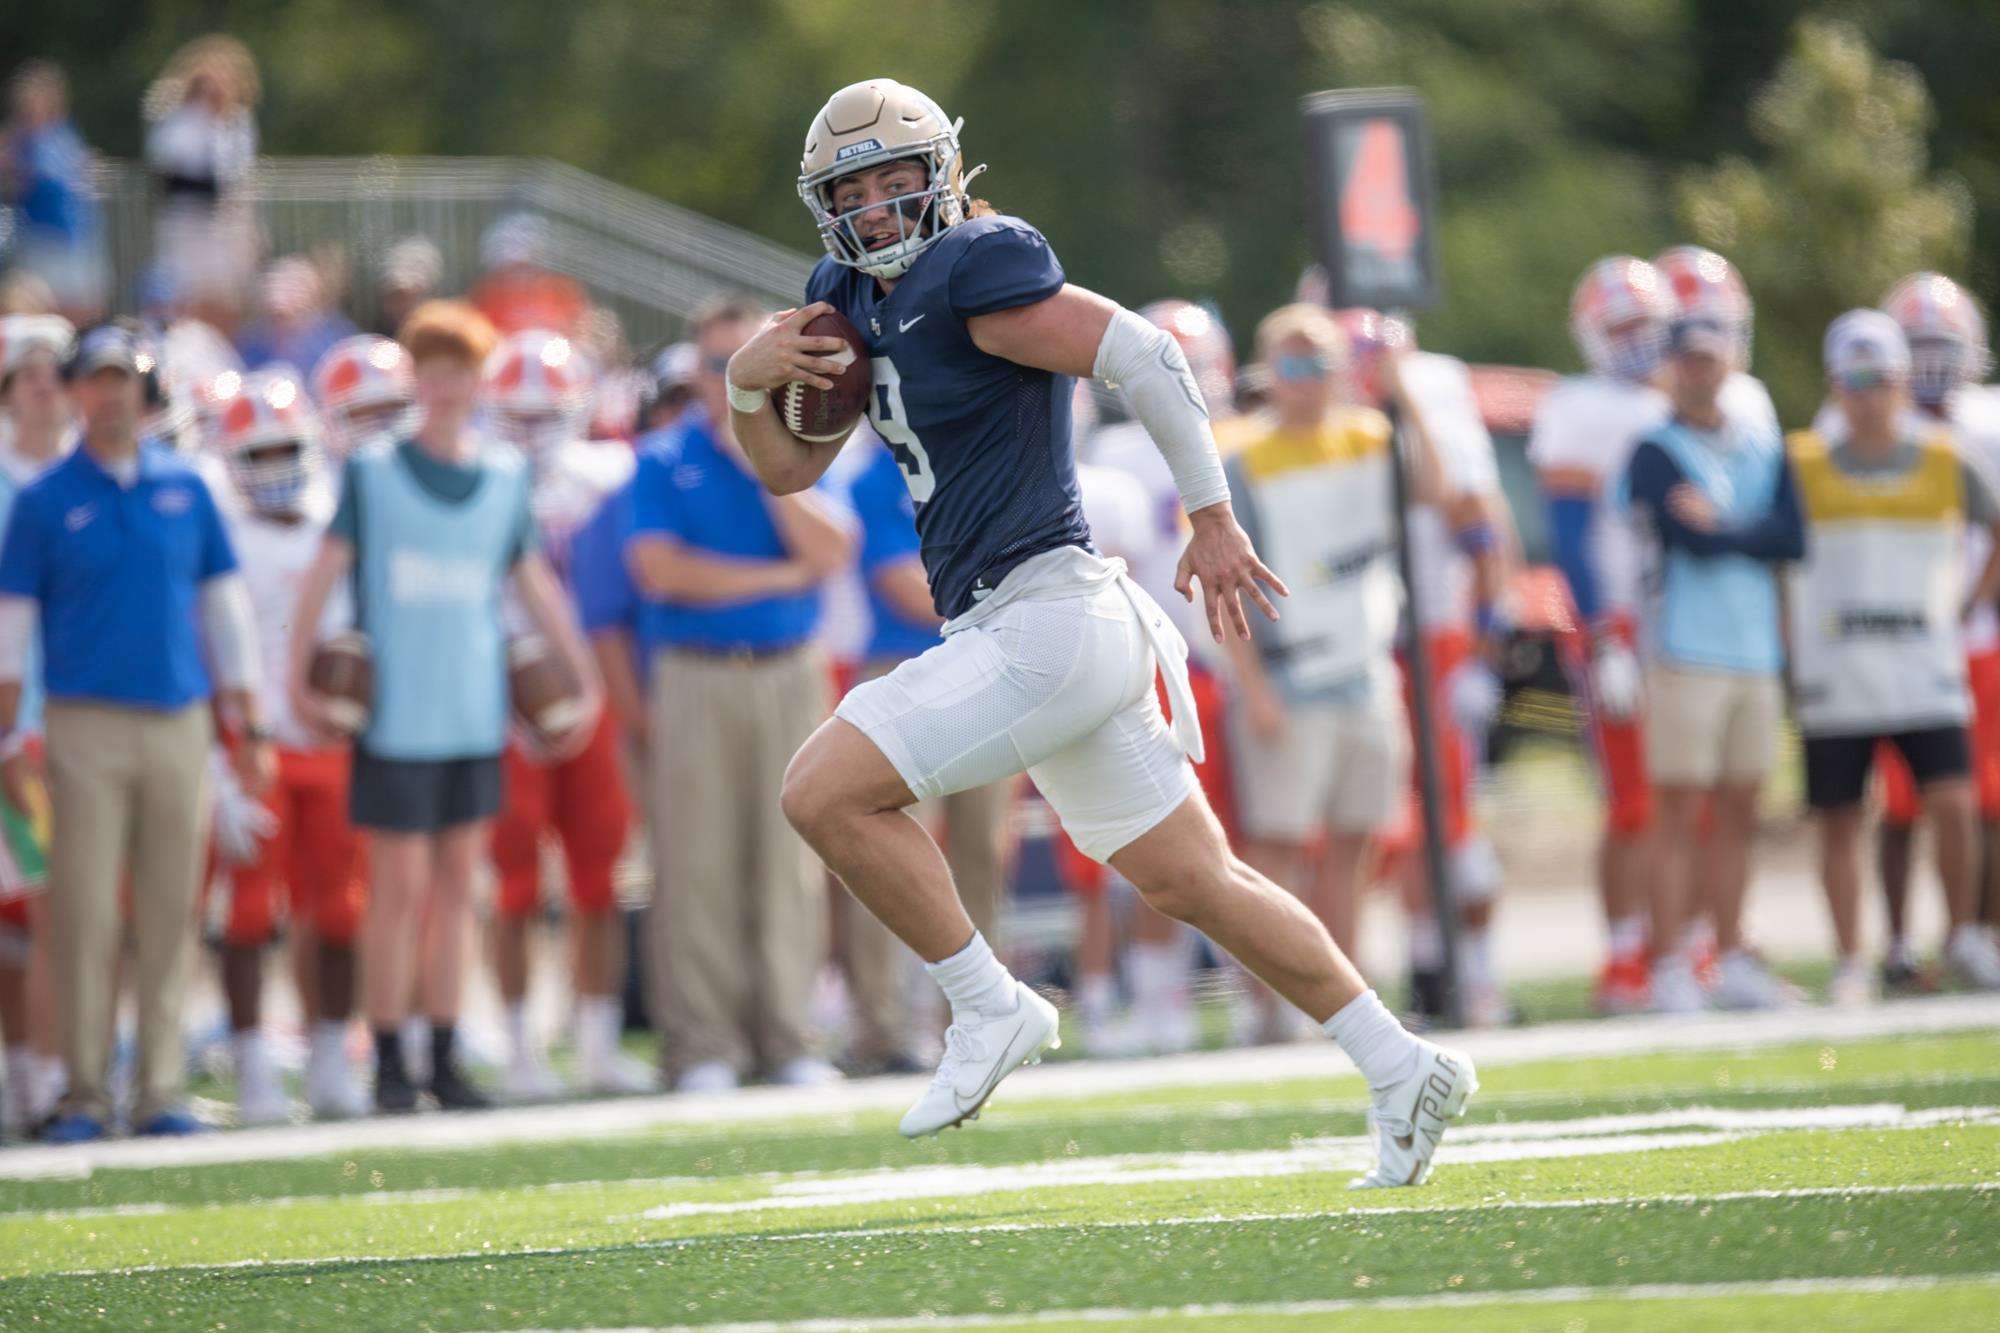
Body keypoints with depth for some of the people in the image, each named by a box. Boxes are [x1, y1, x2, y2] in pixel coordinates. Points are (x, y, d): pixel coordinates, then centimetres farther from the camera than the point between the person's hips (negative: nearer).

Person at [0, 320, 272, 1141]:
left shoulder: (185, 489, 9)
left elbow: (225, 610, 13)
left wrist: (250, 731, 10)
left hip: (179, 725, 2)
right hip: (87, 726, -2)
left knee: (171, 913, 4)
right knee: (85, 913, -4)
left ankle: (161, 1090, 9)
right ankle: (85, 1094, 0)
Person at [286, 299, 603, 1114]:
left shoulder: (506, 476, 9)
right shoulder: (372, 474, -2)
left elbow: (532, 583, 17)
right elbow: (325, 573, -2)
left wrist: (583, 676, 17)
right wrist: (298, 679, -8)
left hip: (476, 712, 4)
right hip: (396, 712, -4)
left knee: (457, 885, 7)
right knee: (401, 886, -3)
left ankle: (445, 1060, 13)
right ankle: (388, 1062, 3)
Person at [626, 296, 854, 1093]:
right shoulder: (664, 464, 3)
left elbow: (831, 553, -4)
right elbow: (661, 570, -10)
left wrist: (763, 461, -8)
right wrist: (778, 578, -8)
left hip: (790, 675, 2)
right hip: (697, 677, -2)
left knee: (790, 861, 1)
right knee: (698, 864, -5)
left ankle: (784, 1034, 6)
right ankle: (703, 1043, -2)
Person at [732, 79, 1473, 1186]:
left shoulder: (972, 271, -12)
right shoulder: (854, 298, 15)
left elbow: (1144, 358, -17)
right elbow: (787, 469, 21)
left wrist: (1212, 521, -13)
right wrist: (748, 381, 1)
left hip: (1044, 617, -10)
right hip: (1050, 637, 10)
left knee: (825, 791, -13)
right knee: (1190, 882, 14)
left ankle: (989, 1010, -3)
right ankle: (1401, 1070, 20)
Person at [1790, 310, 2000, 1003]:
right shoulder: (1803, 468, 1)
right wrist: (1786, 649, -1)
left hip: (1925, 676, 0)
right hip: (1834, 679, 0)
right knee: (1839, 821, 2)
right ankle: (1850, 964, 10)